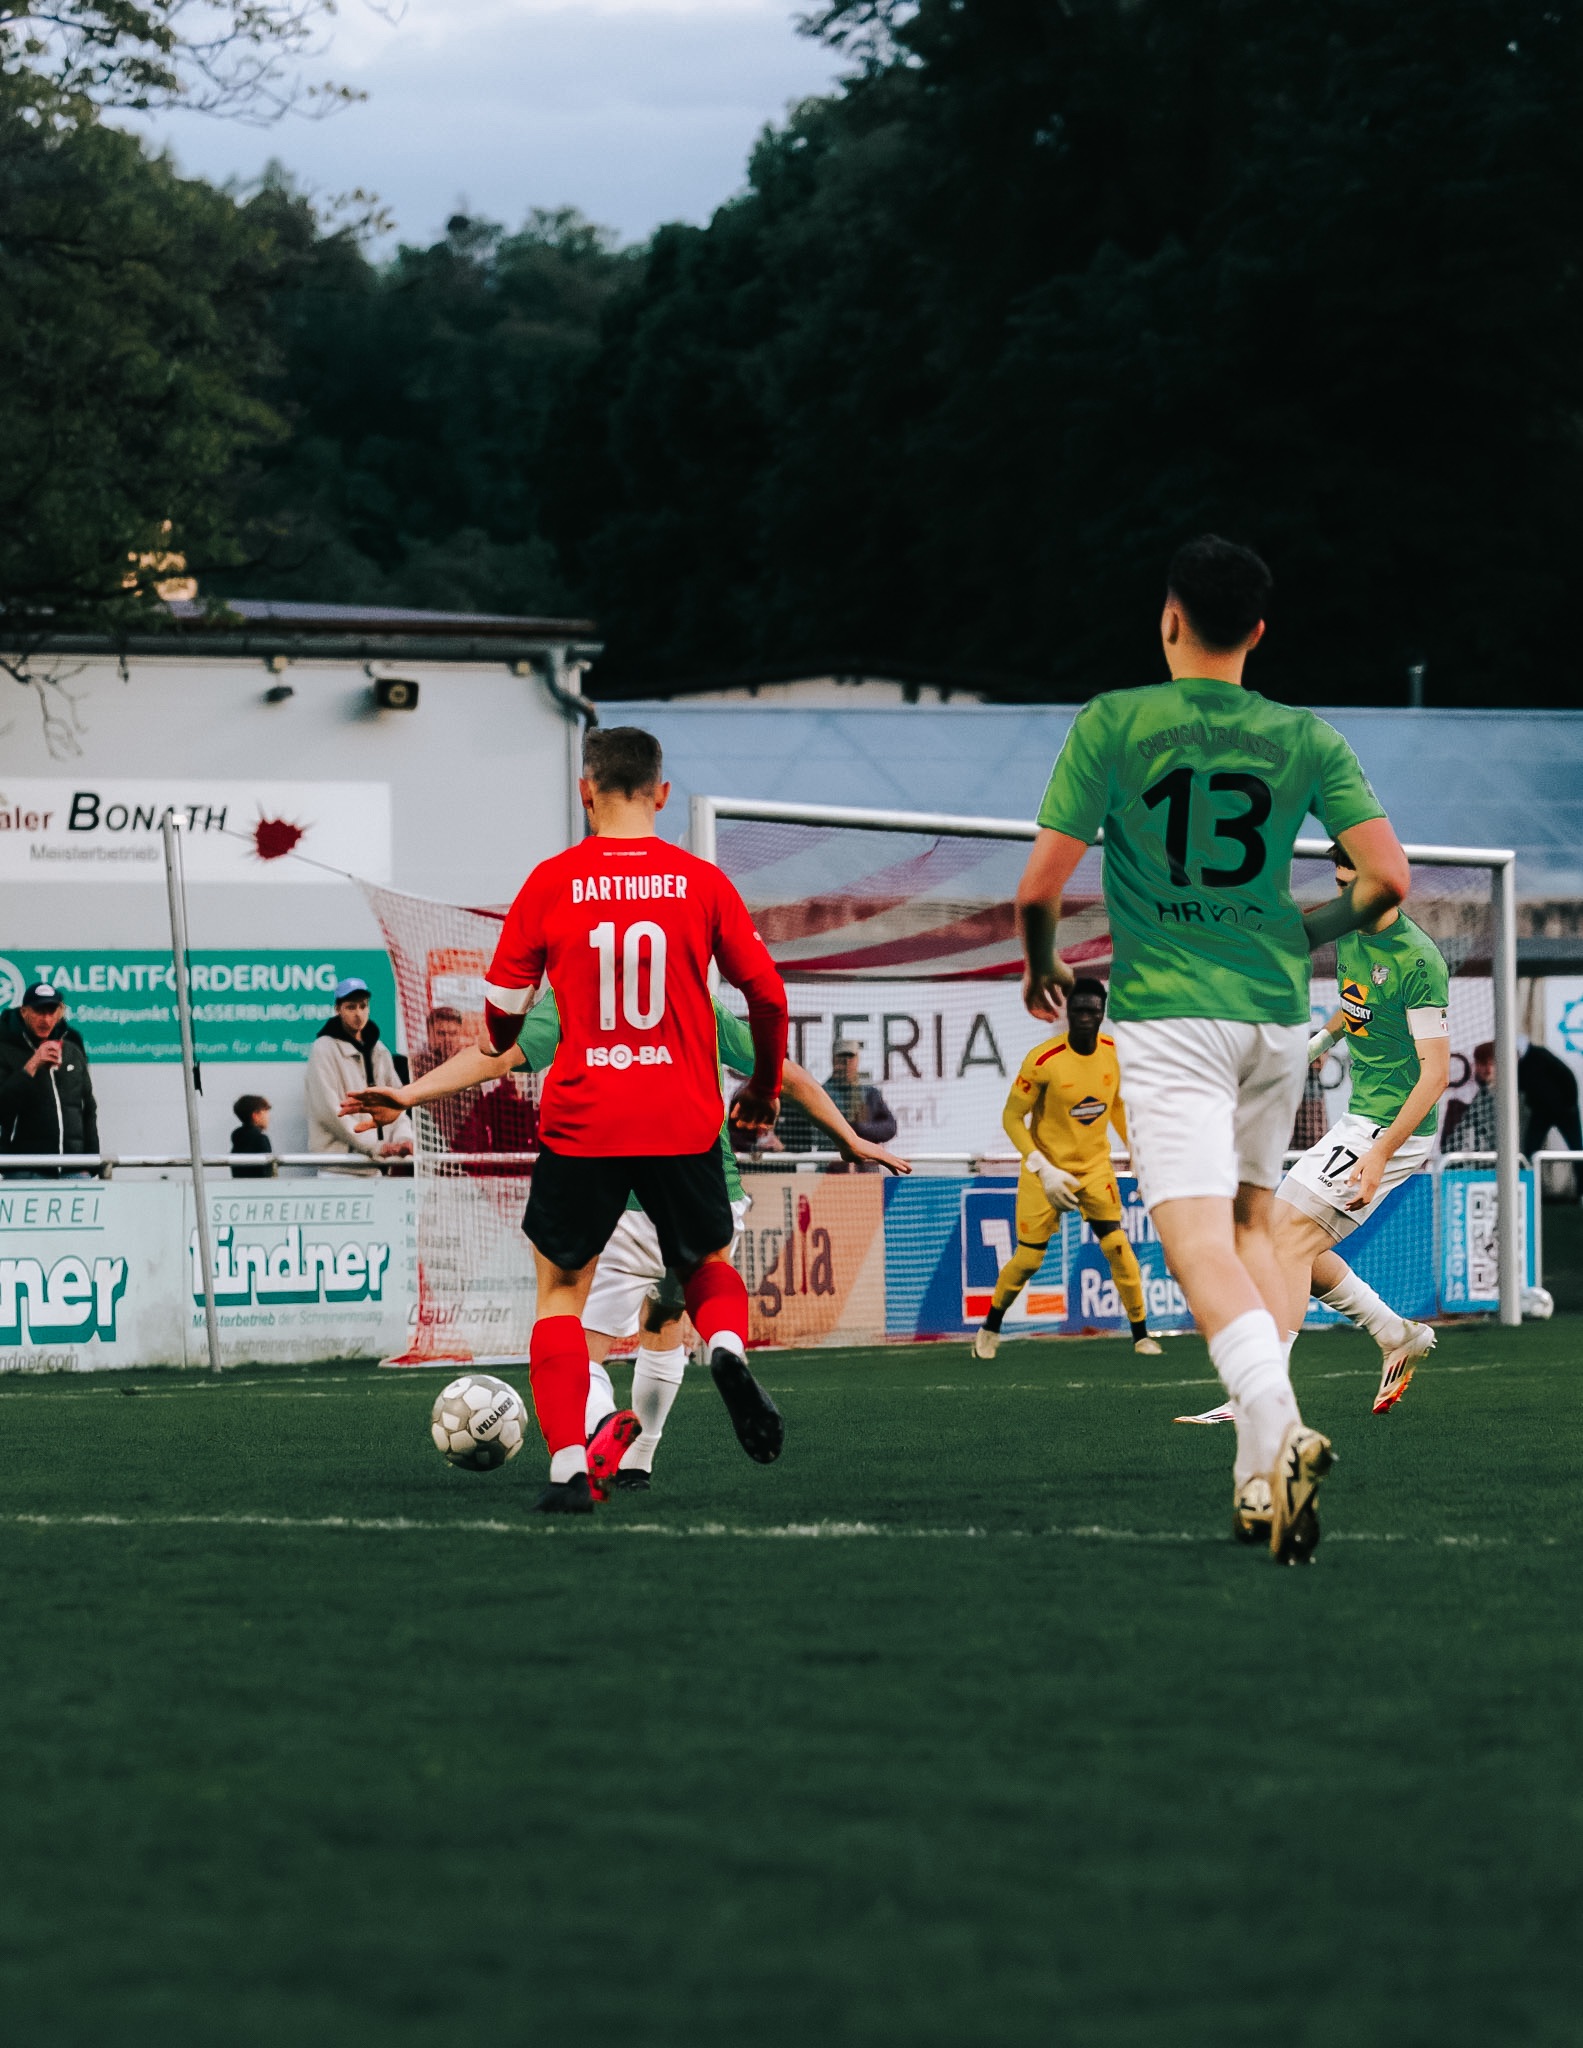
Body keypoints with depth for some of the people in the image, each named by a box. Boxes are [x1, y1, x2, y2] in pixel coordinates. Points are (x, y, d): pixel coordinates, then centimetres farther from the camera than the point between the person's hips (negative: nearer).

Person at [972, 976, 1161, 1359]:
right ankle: (990, 1328, 24)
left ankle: (1141, 1335, -2)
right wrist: (1043, 1170, -22)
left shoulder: (1115, 1053, -7)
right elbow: (1011, 1117, -15)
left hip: (1095, 1166, 3)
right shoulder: (1043, 1060, -21)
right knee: (1028, 1259, 0)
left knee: (1117, 1246, -12)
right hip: (1047, 1167, -3)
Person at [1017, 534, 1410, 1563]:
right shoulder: (1306, 739, 4)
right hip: (1276, 1012, 4)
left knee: (1200, 1244, -13)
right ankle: (1260, 1473, 12)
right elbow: (1388, 878, 0)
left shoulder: (1113, 724, -3)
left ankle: (1280, 1431, -37)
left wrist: (1042, 966, 18)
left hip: (1167, 1014, -4)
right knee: (1252, 1222, 20)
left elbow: (1041, 885, -3)